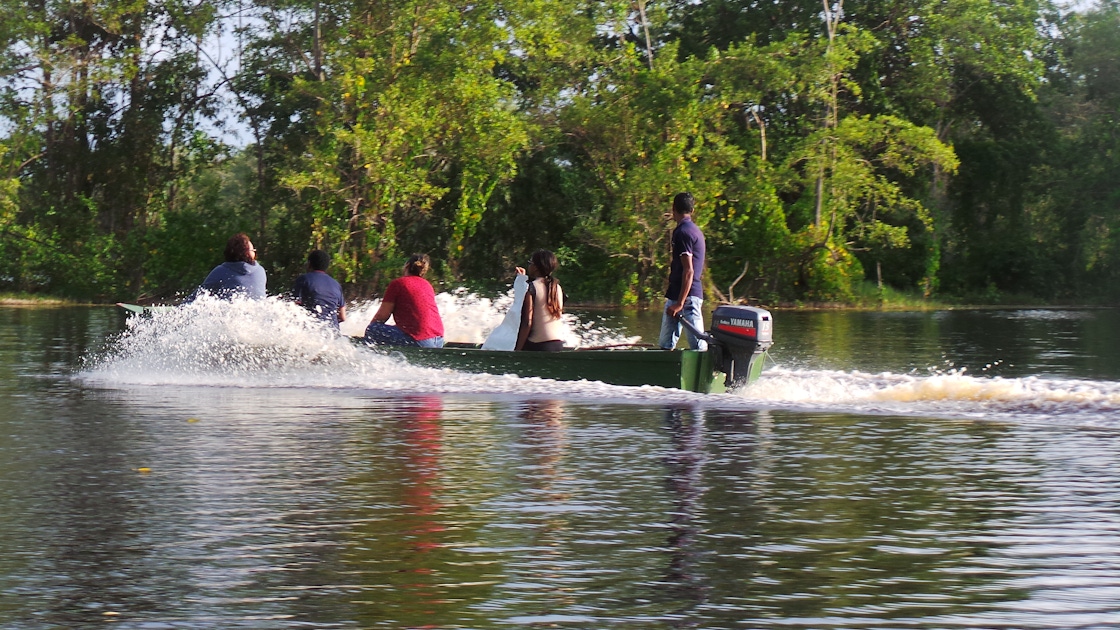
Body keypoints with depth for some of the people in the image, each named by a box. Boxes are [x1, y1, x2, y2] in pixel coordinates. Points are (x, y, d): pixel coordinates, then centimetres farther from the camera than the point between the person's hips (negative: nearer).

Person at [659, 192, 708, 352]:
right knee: (665, 344, 12)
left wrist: (680, 303, -24)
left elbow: (689, 271, -21)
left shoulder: (682, 232, -14)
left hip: (686, 296, -10)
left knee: (698, 346, -10)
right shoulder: (695, 231, 16)